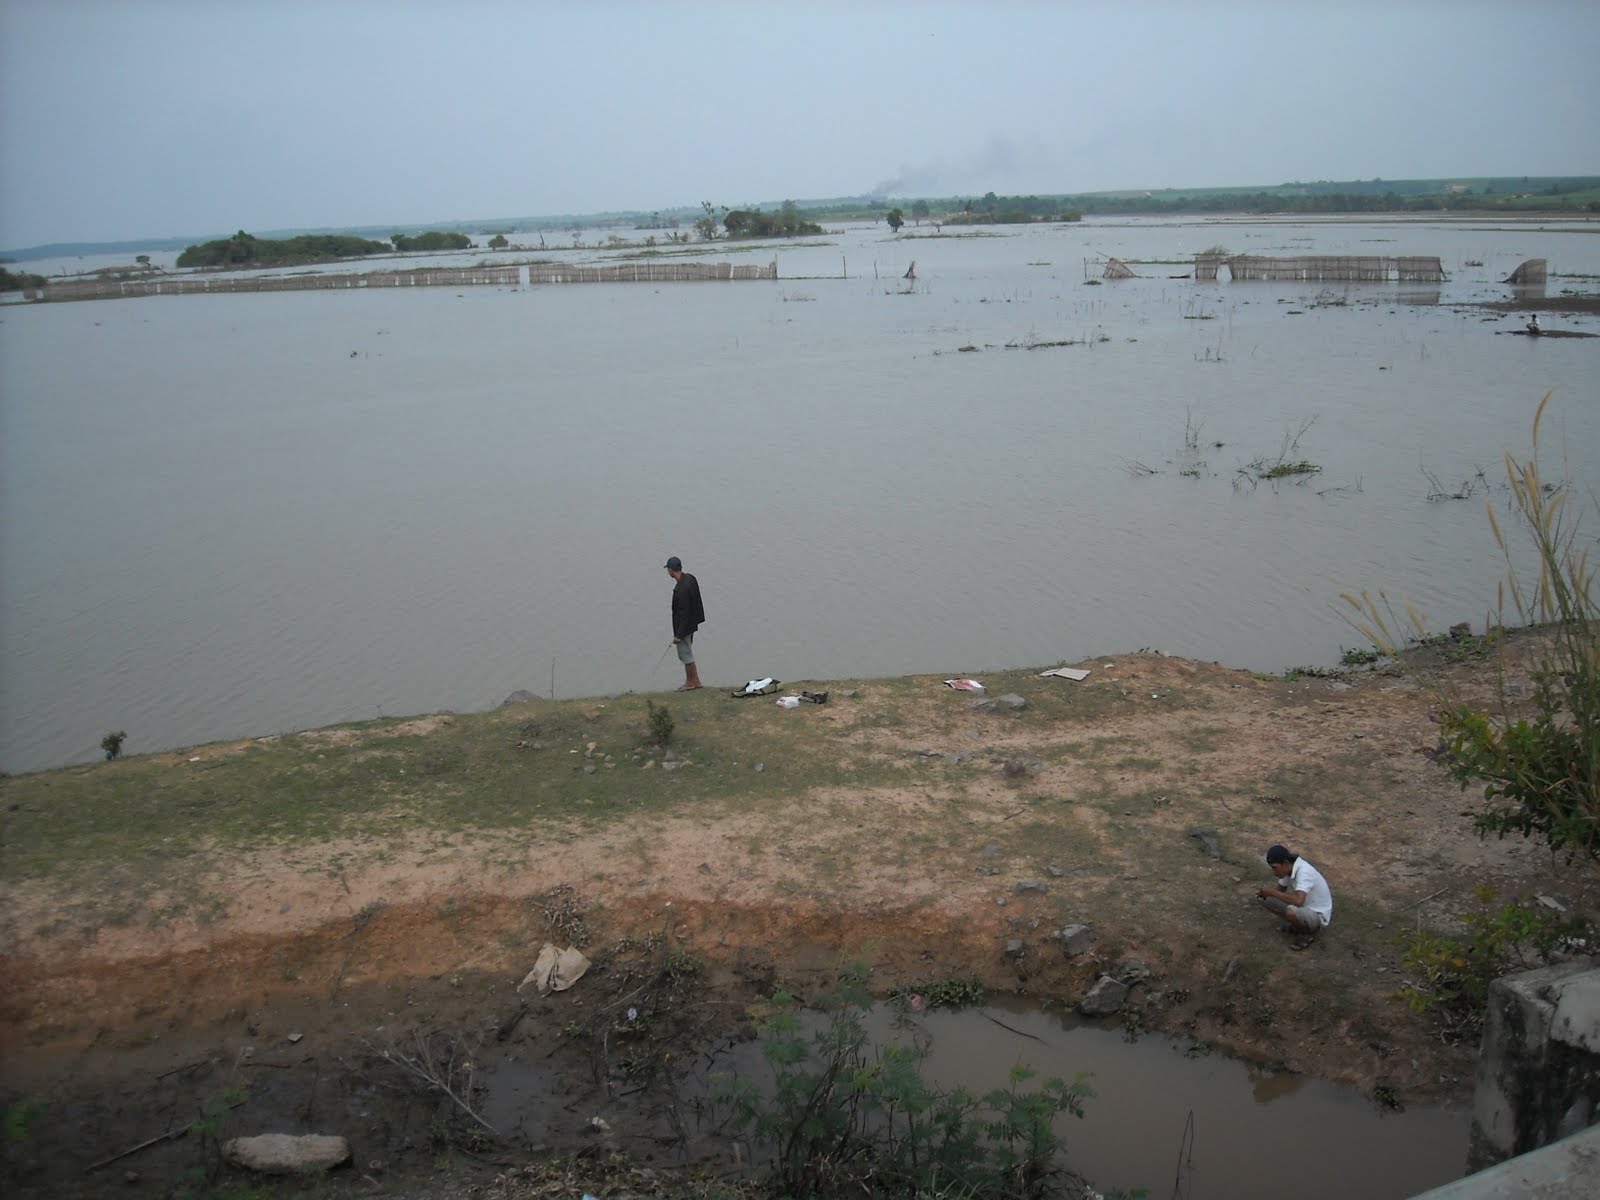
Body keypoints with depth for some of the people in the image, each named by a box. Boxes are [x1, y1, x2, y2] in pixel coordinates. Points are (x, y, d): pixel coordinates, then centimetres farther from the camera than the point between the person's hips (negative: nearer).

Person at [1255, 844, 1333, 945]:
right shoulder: (1289, 868, -7)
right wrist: (1265, 892, -14)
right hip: (1304, 907, 8)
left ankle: (1308, 934, -7)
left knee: (1291, 912, -38)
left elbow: (1298, 901, -46)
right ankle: (1295, 925, 12)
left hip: (1318, 915, -8)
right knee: (1266, 898, -2)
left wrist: (1272, 892, -35)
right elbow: (1281, 889, 8)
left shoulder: (1304, 872, -32)